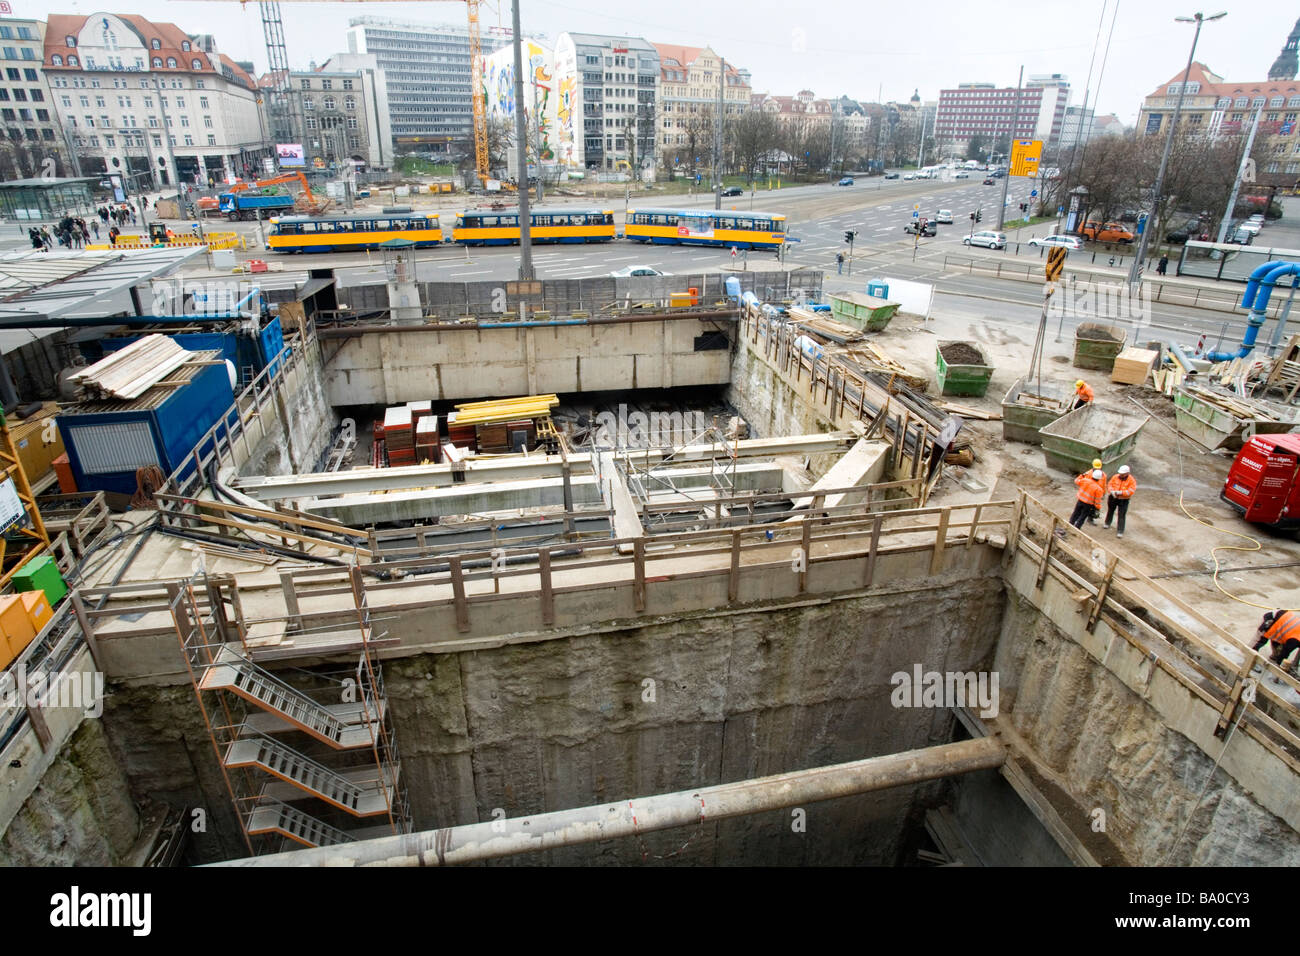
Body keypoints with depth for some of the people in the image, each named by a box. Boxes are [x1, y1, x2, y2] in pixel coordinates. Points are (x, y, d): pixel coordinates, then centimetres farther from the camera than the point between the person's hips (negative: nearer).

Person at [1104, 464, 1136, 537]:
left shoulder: (1132, 480, -14)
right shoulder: (1115, 477, -5)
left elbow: (1131, 491, -20)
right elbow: (1110, 485, -2)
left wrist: (1120, 492, -29)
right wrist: (1112, 491, -21)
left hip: (1123, 500, -4)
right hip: (1113, 498, 4)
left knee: (1121, 516, -7)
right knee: (1110, 511, 24)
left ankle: (1120, 532, -3)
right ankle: (1107, 523, 48)